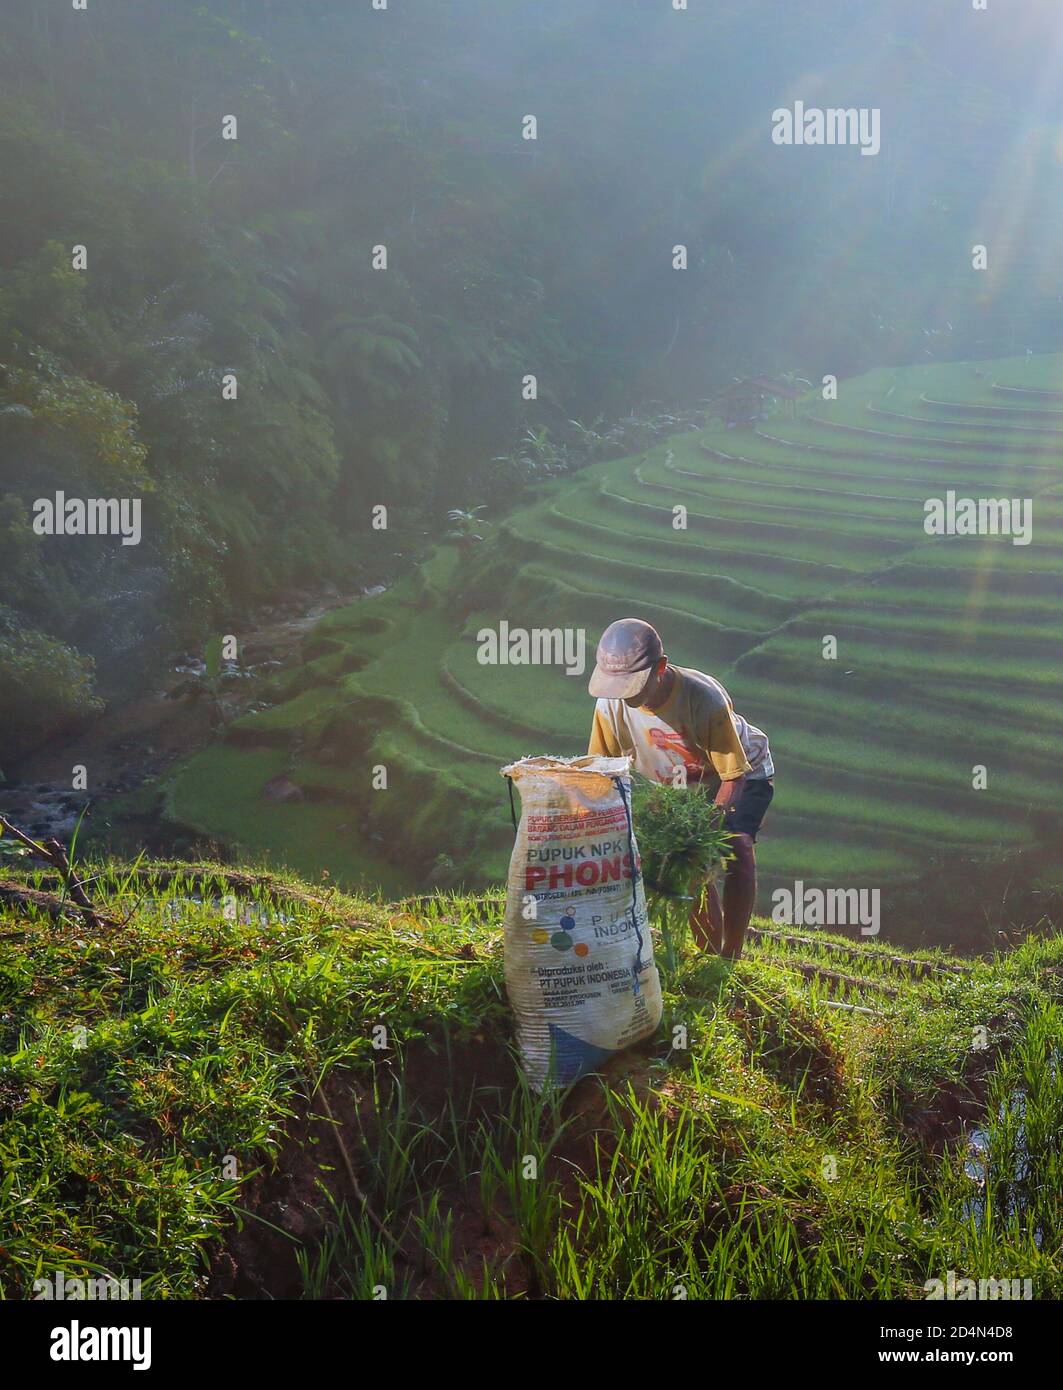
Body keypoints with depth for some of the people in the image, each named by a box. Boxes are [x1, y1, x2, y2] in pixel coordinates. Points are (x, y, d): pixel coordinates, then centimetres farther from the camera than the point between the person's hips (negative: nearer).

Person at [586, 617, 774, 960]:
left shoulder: (705, 698, -38)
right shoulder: (611, 706, -26)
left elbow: (733, 776, -29)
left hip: (745, 773, -3)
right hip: (680, 786, 4)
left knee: (737, 846, -25)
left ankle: (732, 956, -16)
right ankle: (709, 954, 4)